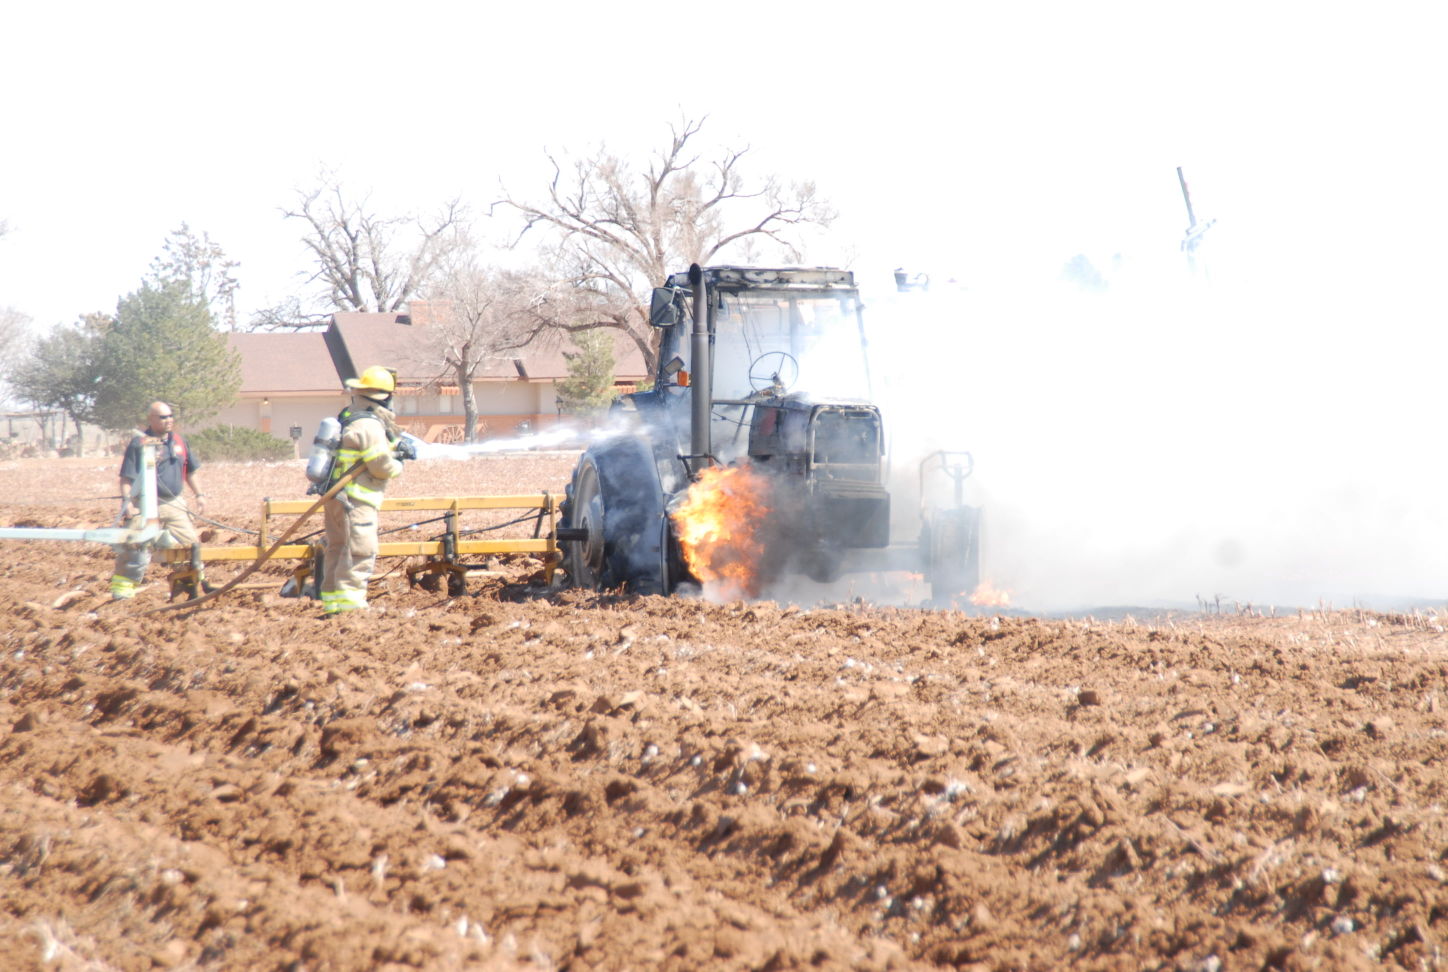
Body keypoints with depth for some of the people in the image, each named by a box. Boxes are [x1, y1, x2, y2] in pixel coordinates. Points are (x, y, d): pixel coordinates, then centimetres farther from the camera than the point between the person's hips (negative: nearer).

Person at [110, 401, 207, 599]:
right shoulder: (139, 443, -7)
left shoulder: (178, 441, 12)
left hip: (175, 503, 6)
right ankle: (122, 588, -9)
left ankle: (195, 582, 26)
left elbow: (190, 471, 22)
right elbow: (127, 477, -11)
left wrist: (199, 495, 18)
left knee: (189, 542, 10)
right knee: (135, 546, -12)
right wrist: (126, 500, -23)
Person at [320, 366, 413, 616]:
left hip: (335, 498, 10)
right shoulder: (370, 425, -17)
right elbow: (382, 467, -18)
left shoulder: (349, 417, 13)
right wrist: (398, 465, 3)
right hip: (356, 499, -10)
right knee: (361, 551, -10)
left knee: (337, 548, 15)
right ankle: (349, 602, -14)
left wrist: (399, 445, 5)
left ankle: (331, 603, 20)